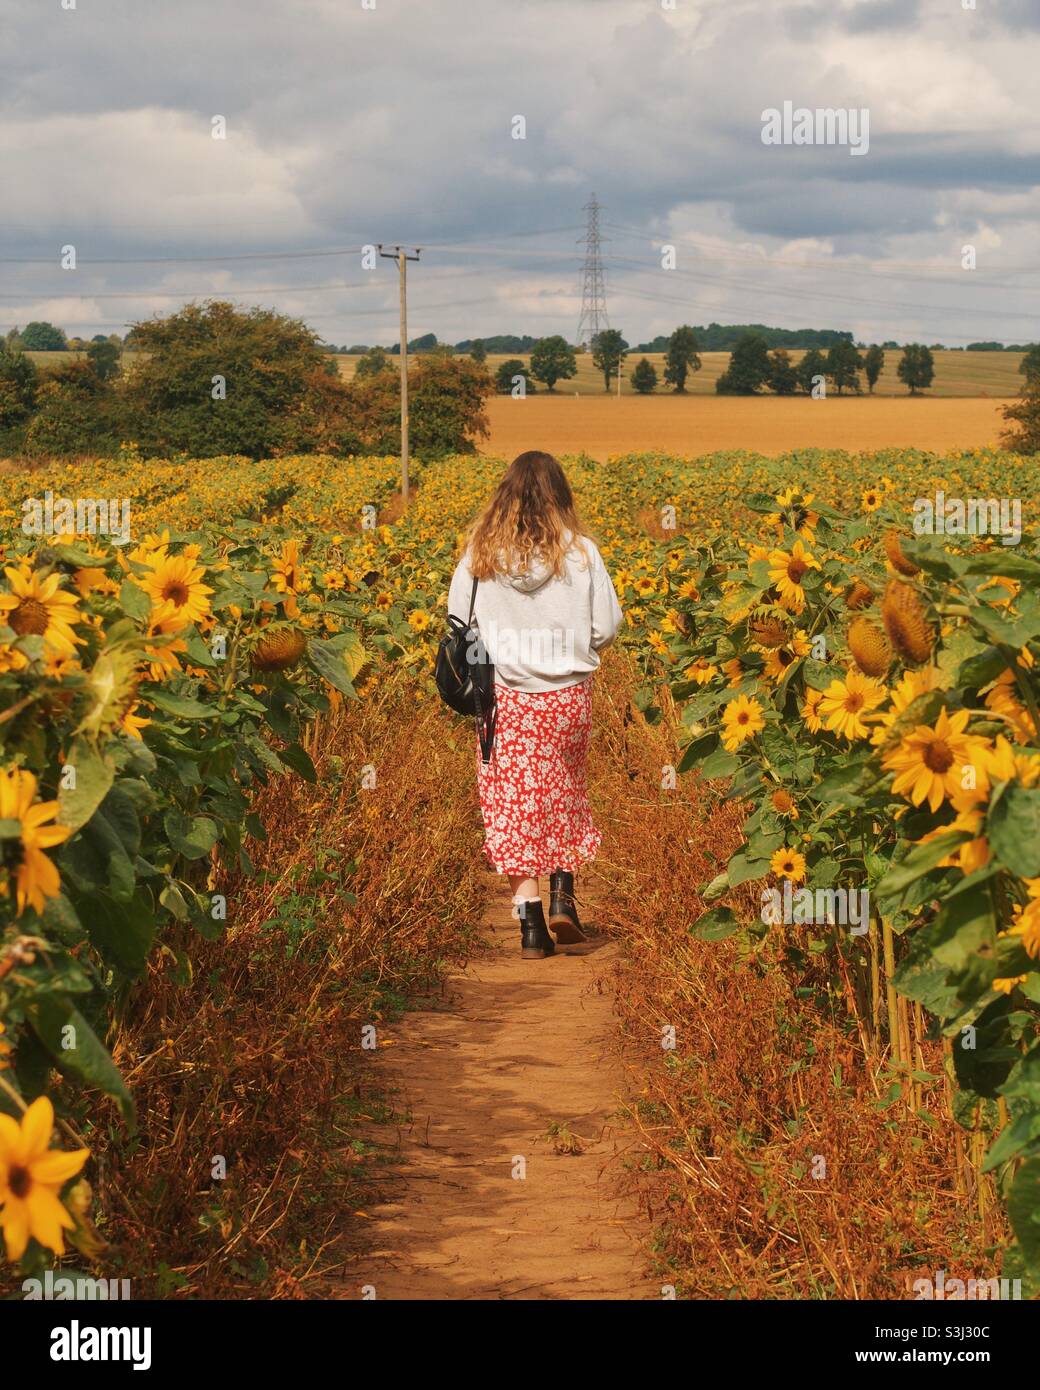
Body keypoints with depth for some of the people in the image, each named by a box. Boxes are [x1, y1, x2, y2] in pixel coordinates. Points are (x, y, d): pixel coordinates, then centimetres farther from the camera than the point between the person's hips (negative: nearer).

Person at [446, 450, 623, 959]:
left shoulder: (479, 555, -5)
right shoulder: (580, 552, -7)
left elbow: (457, 627, 0)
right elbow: (607, 627, -4)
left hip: (504, 696, 0)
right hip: (567, 694, 1)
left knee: (512, 803, 5)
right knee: (563, 792, 21)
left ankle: (531, 924, 1)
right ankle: (562, 897, 10)